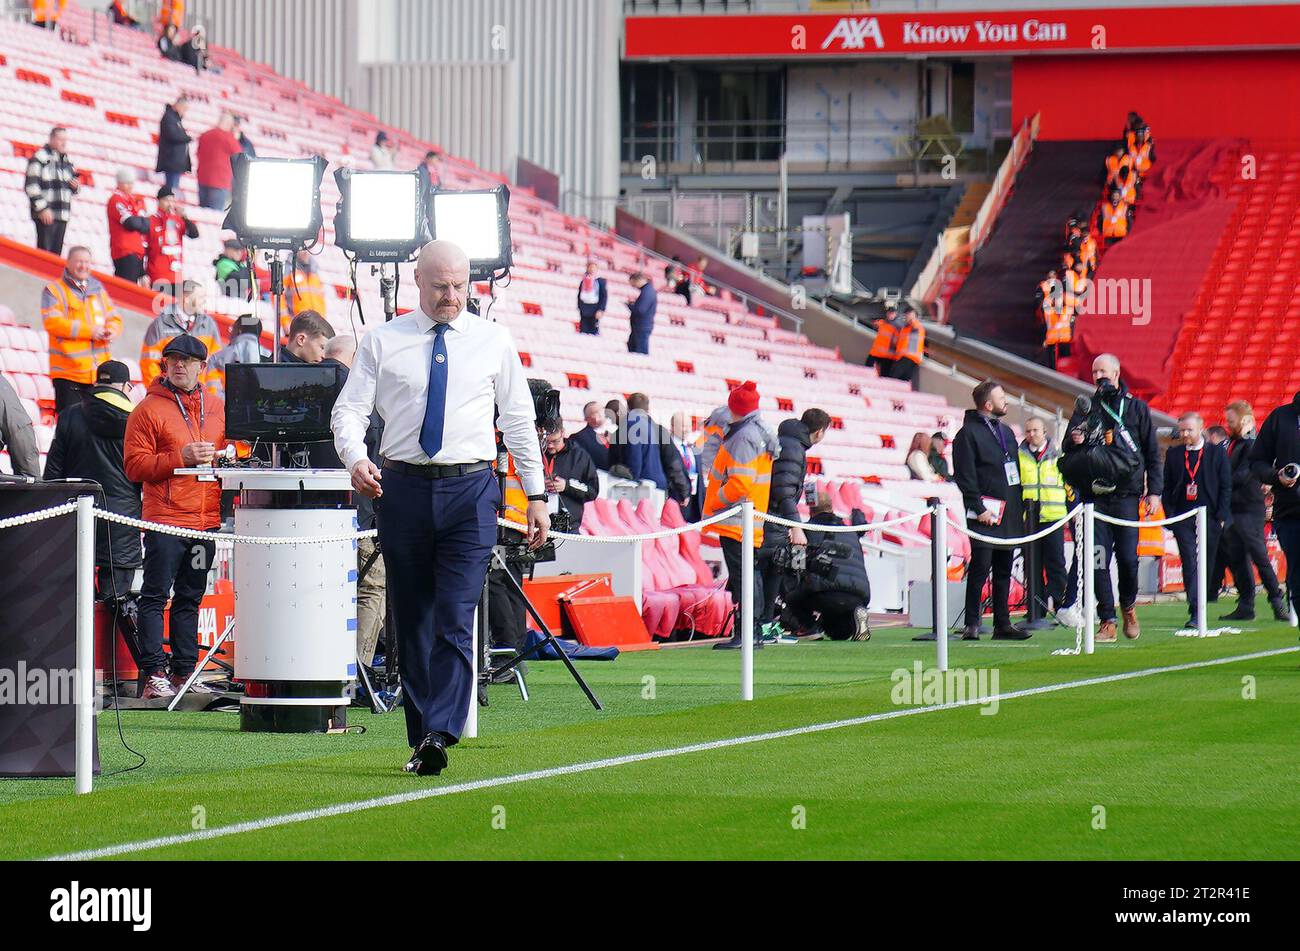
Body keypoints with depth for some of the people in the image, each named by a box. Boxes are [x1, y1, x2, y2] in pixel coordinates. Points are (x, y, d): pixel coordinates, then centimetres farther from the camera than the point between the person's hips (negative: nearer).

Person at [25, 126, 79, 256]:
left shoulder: (67, 162, 17)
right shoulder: (40, 158, -6)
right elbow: (31, 185, -13)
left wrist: (76, 186, 4)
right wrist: (42, 208, -18)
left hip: (63, 216, 7)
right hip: (46, 215, -7)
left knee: (56, 253, 7)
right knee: (45, 251, -11)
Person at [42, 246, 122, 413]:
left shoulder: (98, 289, 17)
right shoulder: (54, 290, 0)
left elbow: (114, 319, 16)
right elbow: (52, 322, -14)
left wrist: (111, 331, -10)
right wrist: (89, 330, -17)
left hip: (100, 372, 5)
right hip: (68, 372, -5)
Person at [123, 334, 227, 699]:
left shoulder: (218, 408, 14)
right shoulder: (149, 409, -1)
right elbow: (135, 465, -7)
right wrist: (181, 457, -17)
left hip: (206, 519, 5)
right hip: (165, 519, -5)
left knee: (190, 599, 11)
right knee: (155, 597, -7)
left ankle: (184, 672, 15)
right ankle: (153, 675, -8)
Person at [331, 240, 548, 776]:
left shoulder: (493, 342, 8)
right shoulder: (383, 342, 6)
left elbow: (519, 421, 12)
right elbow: (350, 409, 3)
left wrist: (536, 495, 8)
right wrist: (354, 457, -18)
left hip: (471, 490, -1)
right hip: (403, 488, 1)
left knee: (456, 620, -13)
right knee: (412, 621, 6)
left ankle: (440, 734, -21)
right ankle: (421, 740, 13)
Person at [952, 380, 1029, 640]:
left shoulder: (1006, 431, 19)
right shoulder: (969, 433, -6)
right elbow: (964, 475, -11)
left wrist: (1019, 507, 15)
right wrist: (978, 509, -17)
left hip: (1009, 514, 8)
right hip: (986, 513, -8)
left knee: (1004, 570, 9)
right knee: (980, 567, -9)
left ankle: (1003, 624, 12)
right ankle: (972, 624, -5)